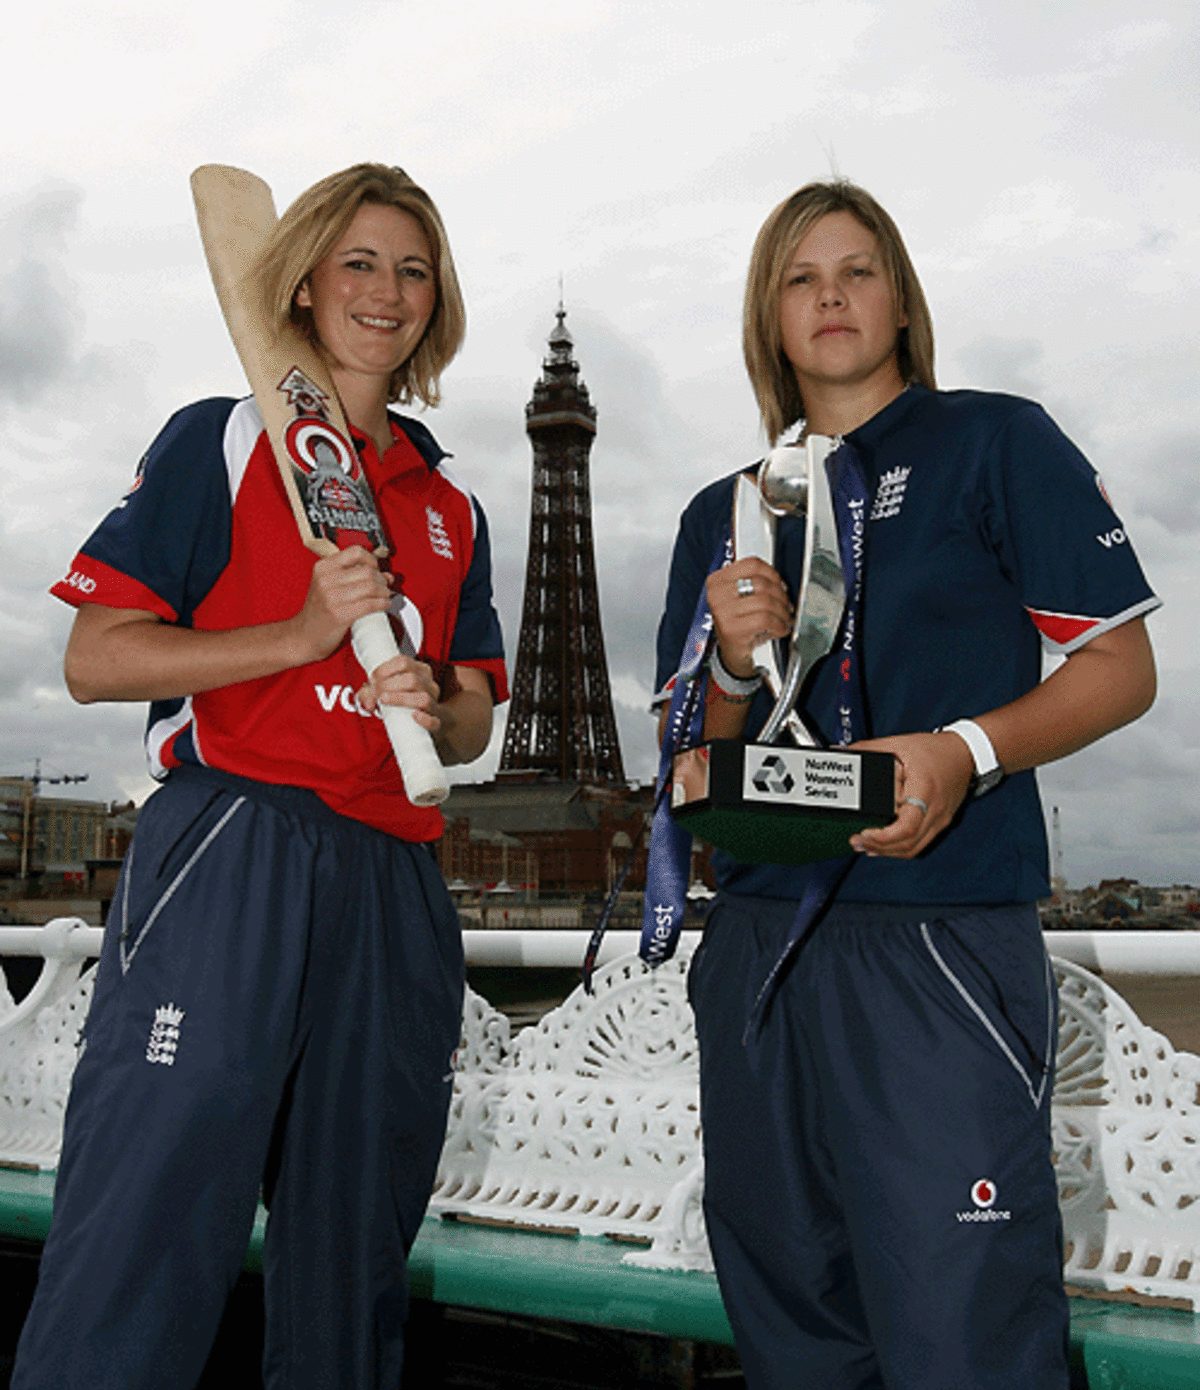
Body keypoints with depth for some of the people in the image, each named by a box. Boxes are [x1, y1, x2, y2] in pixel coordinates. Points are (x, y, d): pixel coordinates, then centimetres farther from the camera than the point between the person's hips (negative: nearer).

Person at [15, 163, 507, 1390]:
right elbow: (95, 659, -2)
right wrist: (303, 634, -12)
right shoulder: (223, 441, 6)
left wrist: (437, 706, -3)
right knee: (140, 1252, -8)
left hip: (393, 886, 5)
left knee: (351, 1272, 12)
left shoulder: (451, 505, 20)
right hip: (231, 859, -5)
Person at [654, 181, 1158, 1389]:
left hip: (941, 940, -5)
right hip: (754, 948, 5)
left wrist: (965, 752, -19)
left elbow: (1120, 669, -1)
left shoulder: (995, 443, 4)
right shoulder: (723, 513, 17)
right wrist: (738, 663, -8)